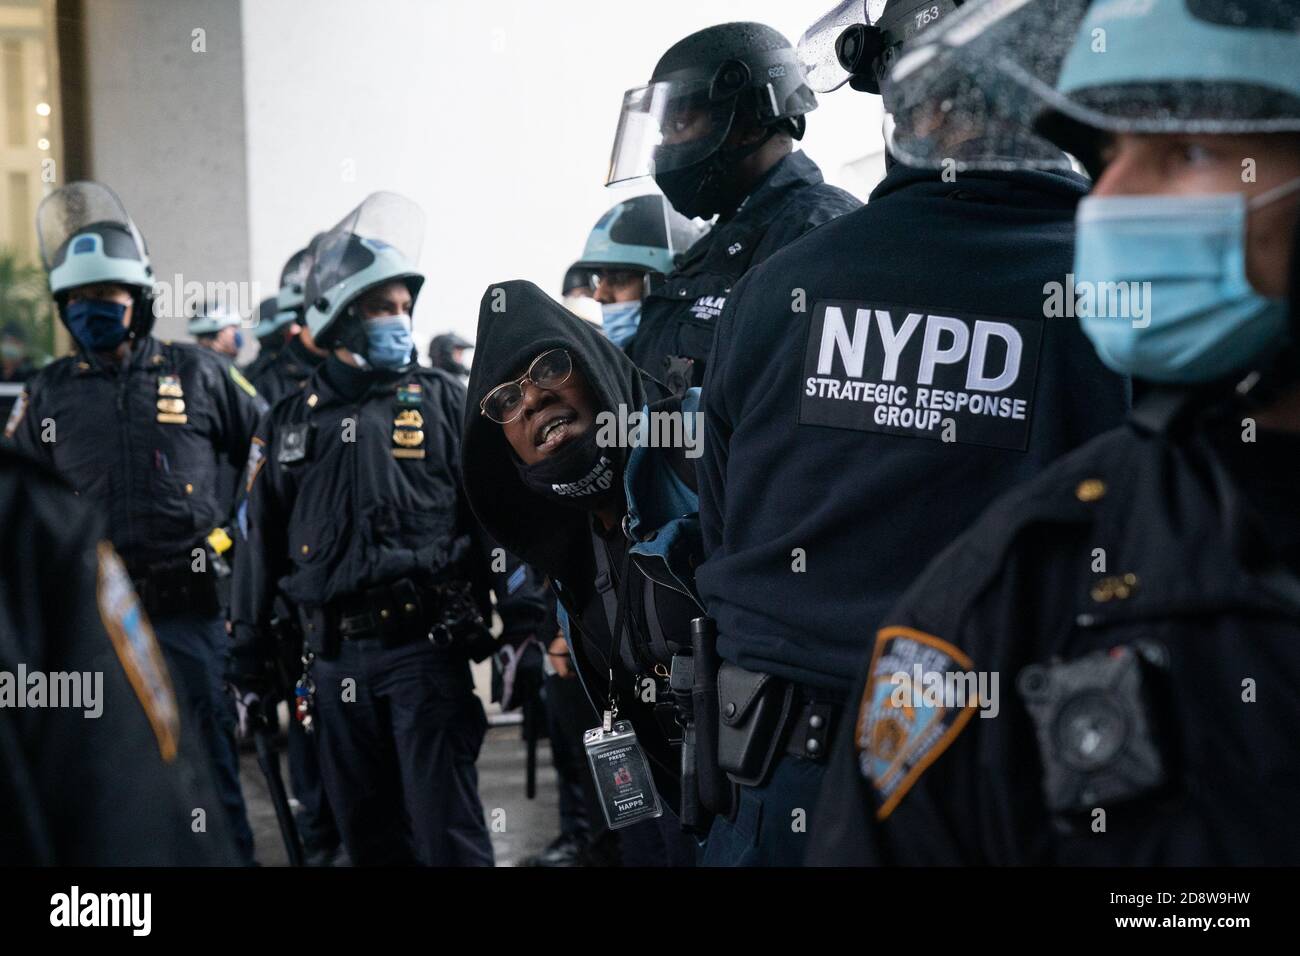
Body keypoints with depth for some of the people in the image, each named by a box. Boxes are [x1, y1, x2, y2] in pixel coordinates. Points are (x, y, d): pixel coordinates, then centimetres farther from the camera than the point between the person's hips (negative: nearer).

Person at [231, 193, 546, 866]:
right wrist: (250, 647, 13)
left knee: (448, 831, -4)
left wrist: (521, 618, -6)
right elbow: (261, 541, 14)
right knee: (369, 834, 12)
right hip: (336, 659, 3)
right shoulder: (291, 423, 10)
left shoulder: (441, 401, 2)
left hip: (427, 650, -3)